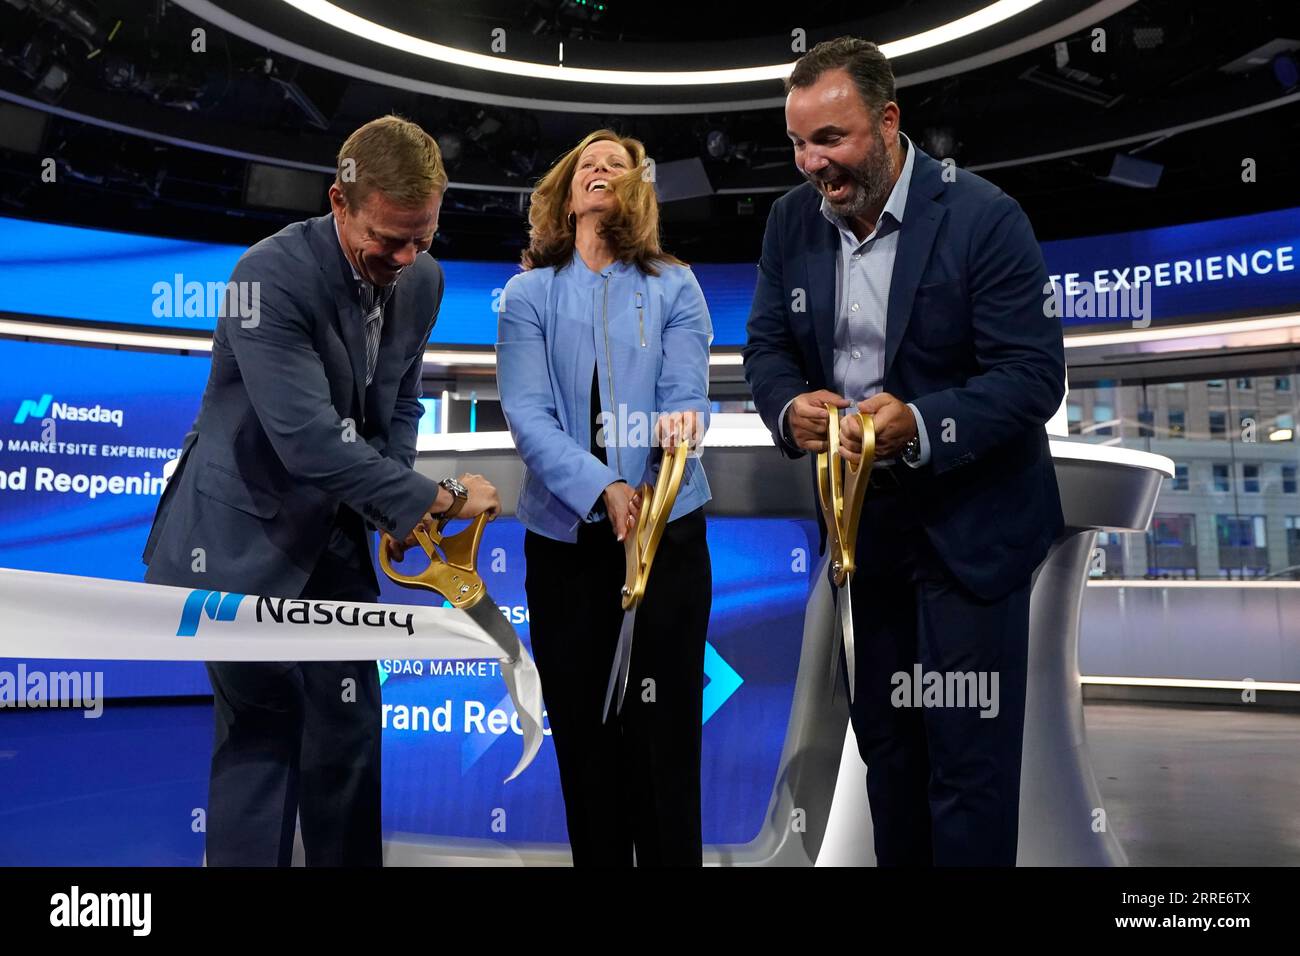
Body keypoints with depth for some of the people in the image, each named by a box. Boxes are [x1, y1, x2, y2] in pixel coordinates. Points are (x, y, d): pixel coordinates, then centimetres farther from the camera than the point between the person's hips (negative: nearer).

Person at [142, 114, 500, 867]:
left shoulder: (423, 279, -3)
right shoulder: (272, 277, -24)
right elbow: (308, 440, -30)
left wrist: (394, 507, -5)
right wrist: (435, 498, -23)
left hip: (334, 535, 6)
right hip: (244, 538, -6)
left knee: (349, 728, 10)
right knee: (260, 733, 3)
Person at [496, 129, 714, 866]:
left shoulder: (674, 286, 6)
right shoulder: (530, 293, 4)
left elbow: (688, 393, -3)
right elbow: (526, 414, -6)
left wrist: (679, 423, -27)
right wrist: (601, 489, -20)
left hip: (667, 530, 0)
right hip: (564, 536, 1)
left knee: (665, 730, 3)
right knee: (583, 731, 10)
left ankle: (670, 856, 18)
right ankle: (597, 857, 26)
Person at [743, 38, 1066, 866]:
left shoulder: (984, 218, -16)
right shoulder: (793, 219, 1)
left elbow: (1035, 374, -18)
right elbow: (767, 343, 5)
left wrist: (921, 425, -34)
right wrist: (790, 407, -18)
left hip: (970, 520, -5)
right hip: (860, 513, 5)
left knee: (968, 751, 3)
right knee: (882, 732, 19)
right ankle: (897, 859, 38)